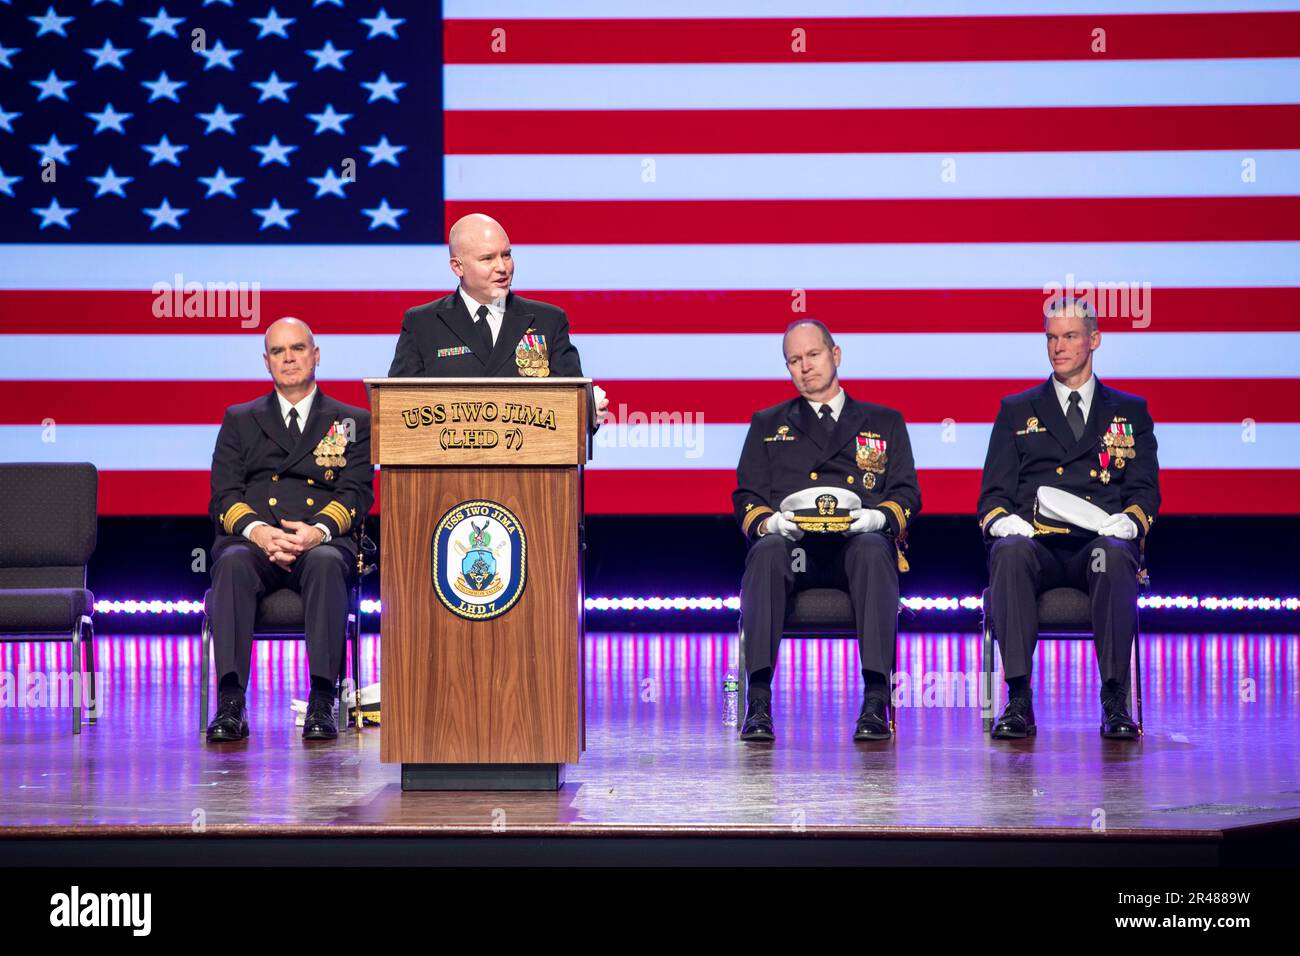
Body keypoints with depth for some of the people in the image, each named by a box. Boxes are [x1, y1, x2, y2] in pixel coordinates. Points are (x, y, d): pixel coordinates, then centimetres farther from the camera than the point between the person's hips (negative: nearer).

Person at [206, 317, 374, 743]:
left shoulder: (352, 422, 18)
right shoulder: (240, 420, 21)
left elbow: (356, 494, 4)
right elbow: (224, 497, 9)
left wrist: (318, 531, -18)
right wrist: (258, 531, -14)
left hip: (322, 543, -1)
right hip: (252, 540, 1)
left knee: (326, 563, -38)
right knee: (233, 563, -36)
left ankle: (322, 703, -41)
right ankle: (230, 703, -43)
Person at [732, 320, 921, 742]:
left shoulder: (885, 422, 24)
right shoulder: (768, 425, 26)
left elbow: (907, 494, 13)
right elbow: (746, 498, 15)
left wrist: (877, 517, -11)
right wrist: (769, 522, -9)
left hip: (858, 542, 0)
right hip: (794, 547, 1)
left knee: (873, 549, -38)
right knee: (767, 551, -37)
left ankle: (876, 700, -46)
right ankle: (758, 701, -44)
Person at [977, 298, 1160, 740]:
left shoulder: (1130, 411, 21)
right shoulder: (1017, 410, 21)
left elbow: (1145, 490, 11)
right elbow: (994, 493, 13)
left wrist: (1127, 521, -13)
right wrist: (1003, 521, -12)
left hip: (1098, 544, 0)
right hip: (1037, 544, 1)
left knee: (1116, 554, -38)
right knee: (1009, 552, -37)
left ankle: (1115, 700, -37)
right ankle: (1018, 700, -38)